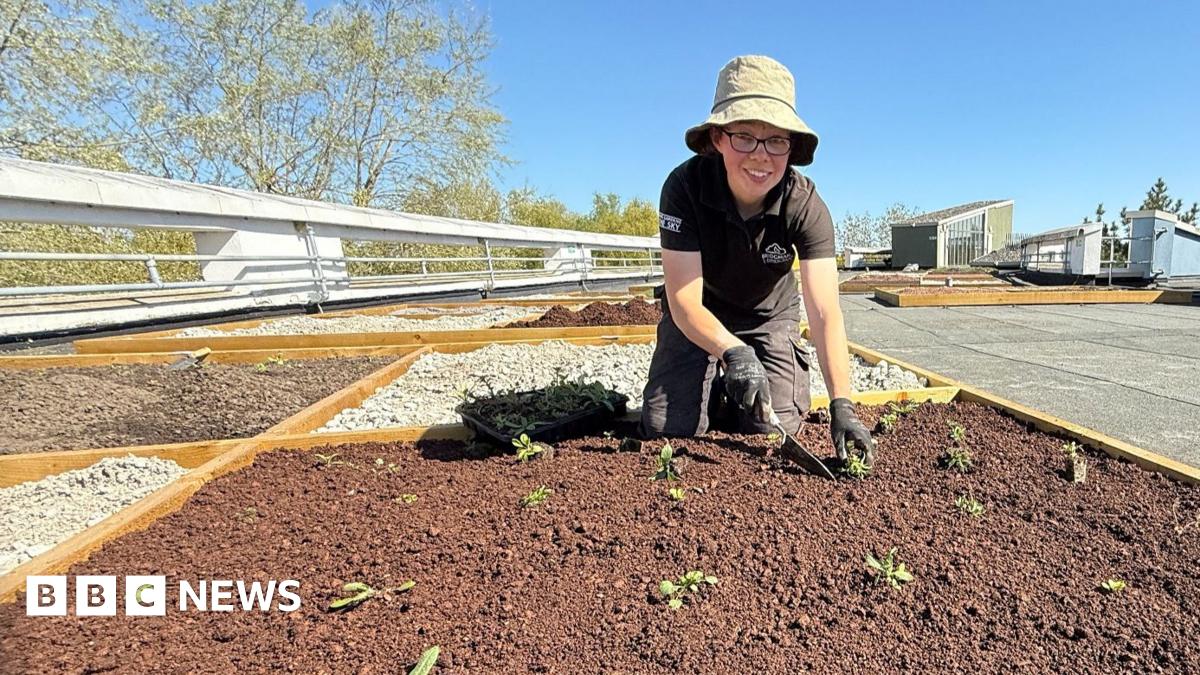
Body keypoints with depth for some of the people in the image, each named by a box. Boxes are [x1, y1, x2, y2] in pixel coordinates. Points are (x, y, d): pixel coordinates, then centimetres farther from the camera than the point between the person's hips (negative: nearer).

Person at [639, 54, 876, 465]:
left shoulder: (805, 205, -26)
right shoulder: (685, 186, -28)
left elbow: (825, 313, -32)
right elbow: (684, 301, -31)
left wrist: (841, 405, -43)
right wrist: (733, 351, -49)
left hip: (770, 318, 1)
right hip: (698, 319, 0)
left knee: (774, 429, -11)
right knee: (666, 428, -9)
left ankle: (734, 394, 23)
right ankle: (715, 388, 23)